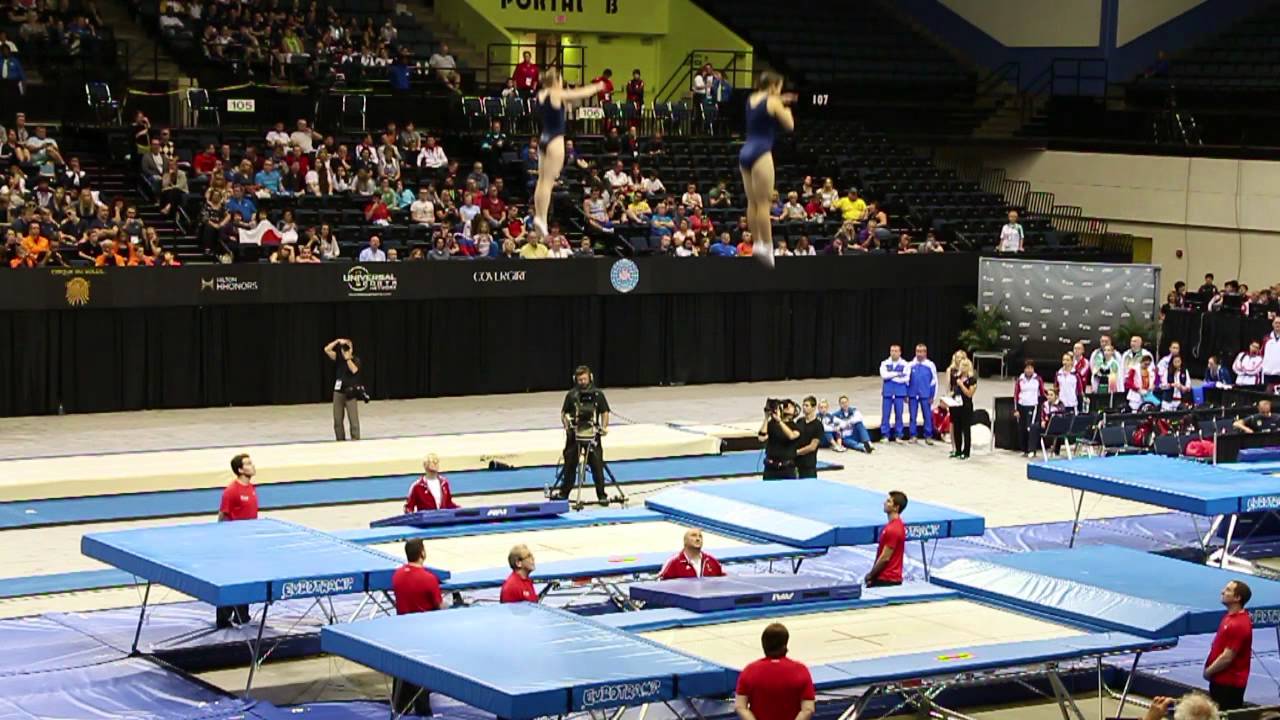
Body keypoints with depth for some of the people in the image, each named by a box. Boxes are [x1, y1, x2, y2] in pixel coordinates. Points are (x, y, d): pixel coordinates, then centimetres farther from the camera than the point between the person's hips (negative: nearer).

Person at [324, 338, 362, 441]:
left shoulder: (355, 360, 1)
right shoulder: (338, 358, 7)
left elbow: (354, 370, -19)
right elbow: (327, 349, -5)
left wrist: (348, 358, -17)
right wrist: (338, 341, -11)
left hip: (350, 393, -3)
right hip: (338, 392, 3)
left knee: (353, 419, -6)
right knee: (337, 420, 5)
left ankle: (355, 441, -5)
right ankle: (340, 441, 12)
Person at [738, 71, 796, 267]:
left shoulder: (751, 99, 15)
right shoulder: (773, 102, -5)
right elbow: (790, 125, 0)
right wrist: (786, 108, 17)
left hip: (745, 153, 7)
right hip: (761, 153, -7)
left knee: (752, 202, 11)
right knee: (763, 203, -7)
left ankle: (757, 242, 12)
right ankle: (767, 245, -7)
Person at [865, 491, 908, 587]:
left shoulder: (892, 529, -20)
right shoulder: (897, 525, 13)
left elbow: (885, 558, -19)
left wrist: (870, 575, -7)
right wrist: (872, 574, 14)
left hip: (887, 580, -10)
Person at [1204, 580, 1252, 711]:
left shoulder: (1239, 625, -24)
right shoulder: (1230, 616, 8)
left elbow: (1227, 657, -23)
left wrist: (1208, 671, -10)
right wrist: (1209, 669, 8)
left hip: (1229, 684, -10)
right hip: (1221, 679, 10)